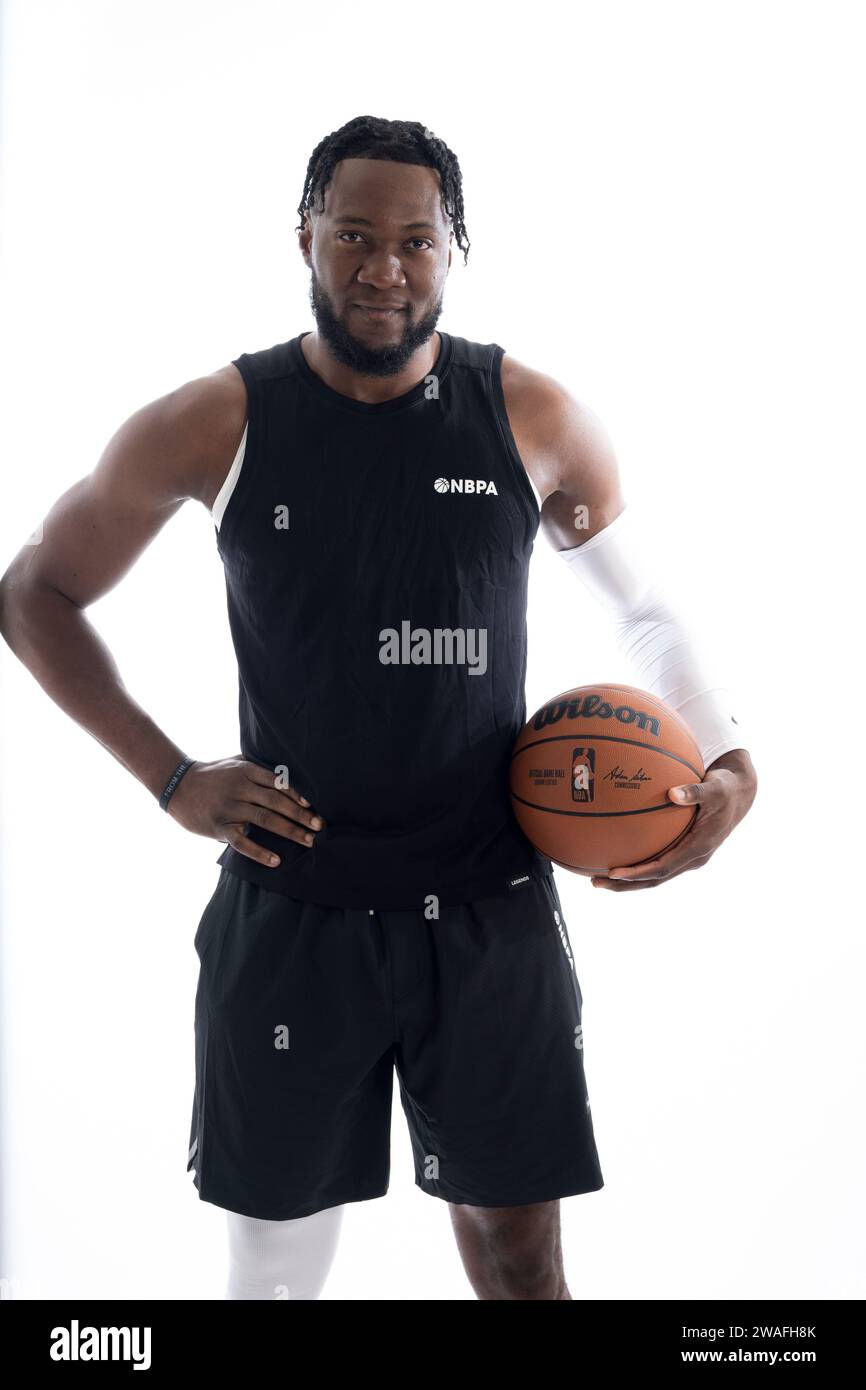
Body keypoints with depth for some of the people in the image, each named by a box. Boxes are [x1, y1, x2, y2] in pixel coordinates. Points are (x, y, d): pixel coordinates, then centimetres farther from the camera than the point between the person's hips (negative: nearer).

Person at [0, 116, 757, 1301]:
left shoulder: (537, 421, -2)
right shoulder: (213, 426, -5)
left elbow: (645, 612, 13)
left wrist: (729, 764, -3)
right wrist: (170, 778, -4)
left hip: (492, 914, 1)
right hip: (287, 911, 0)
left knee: (519, 1257, 11)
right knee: (274, 1257, 14)